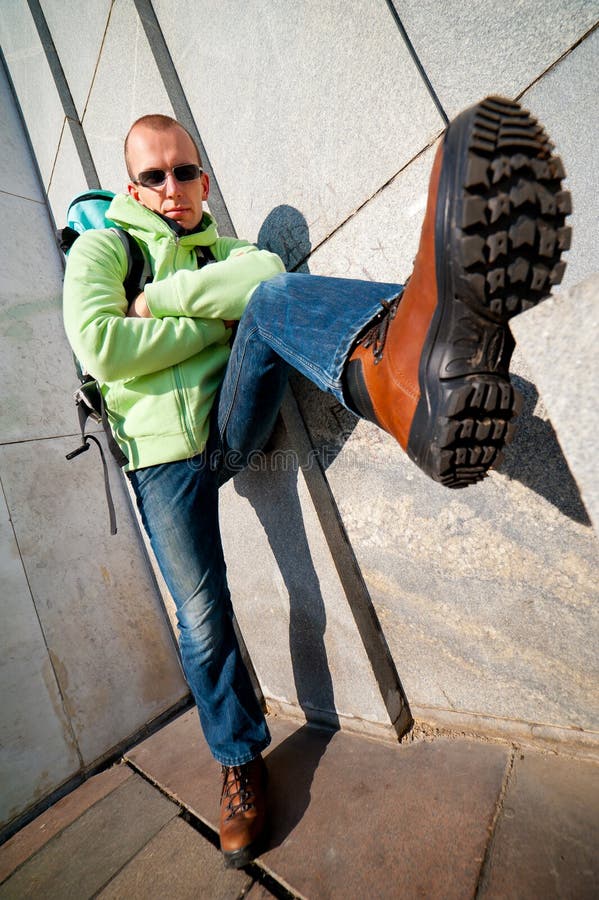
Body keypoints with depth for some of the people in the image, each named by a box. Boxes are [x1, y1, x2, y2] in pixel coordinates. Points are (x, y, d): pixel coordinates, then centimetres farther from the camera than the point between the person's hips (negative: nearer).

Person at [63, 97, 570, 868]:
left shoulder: (224, 248, 20)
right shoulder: (100, 247, 11)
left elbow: (267, 274, -7)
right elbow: (98, 345, -11)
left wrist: (158, 301, -9)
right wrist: (216, 320, -6)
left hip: (231, 422, 1)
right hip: (164, 455, 0)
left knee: (274, 297, -25)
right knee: (201, 619, 2)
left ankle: (405, 377, -62)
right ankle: (239, 763, 30)